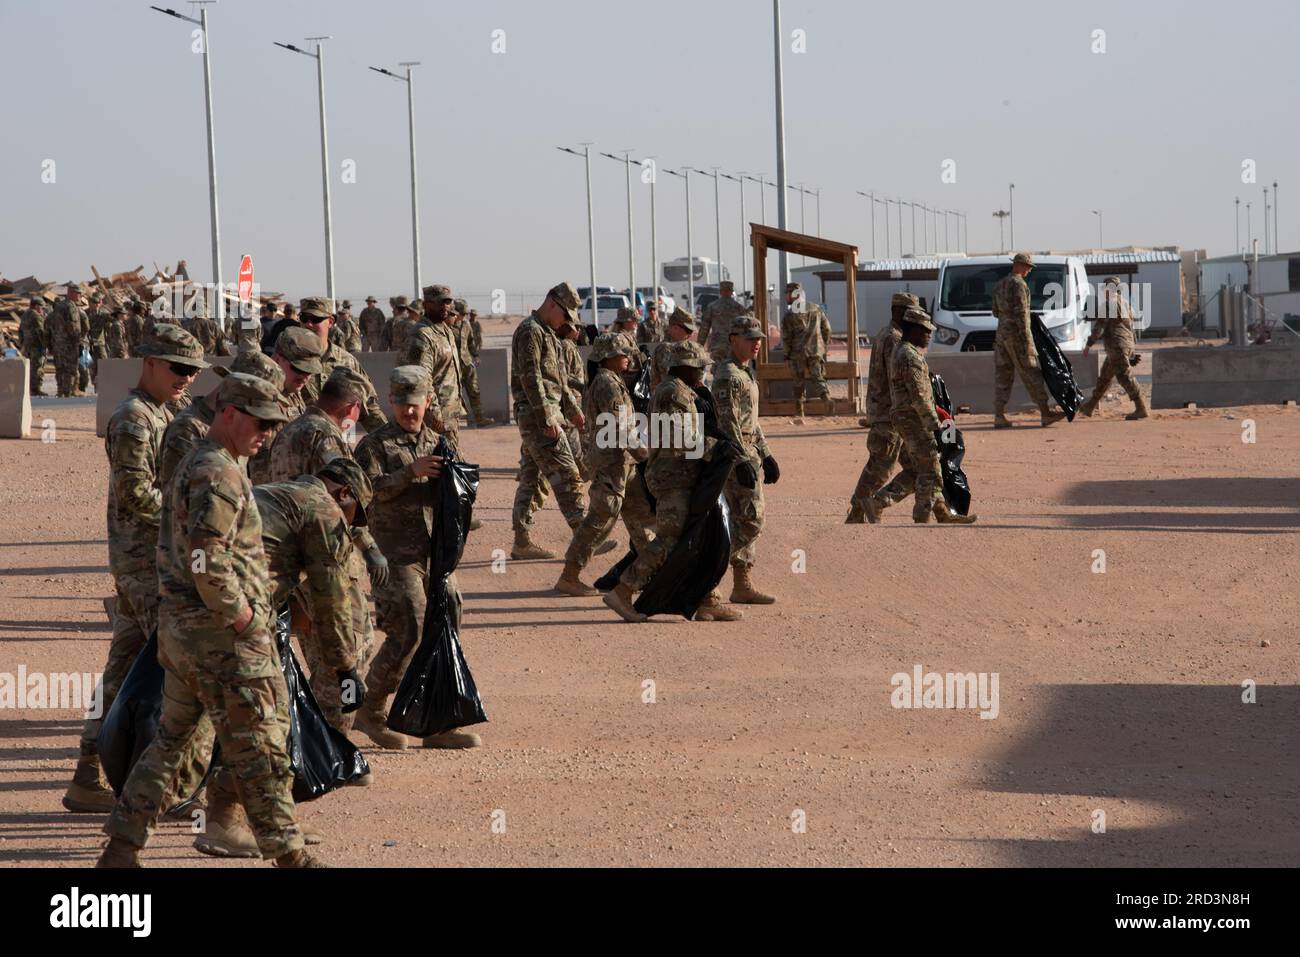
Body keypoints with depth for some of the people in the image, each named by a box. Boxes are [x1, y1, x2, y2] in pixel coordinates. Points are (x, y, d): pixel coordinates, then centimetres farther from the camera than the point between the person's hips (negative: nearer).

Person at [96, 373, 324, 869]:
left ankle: (120, 849, 15)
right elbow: (207, 562, -26)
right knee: (258, 745, -1)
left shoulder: (190, 466, 16)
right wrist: (245, 618, -16)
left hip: (179, 625, 10)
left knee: (170, 736, 14)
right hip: (221, 633, -10)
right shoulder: (219, 474, -17)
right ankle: (288, 854, 7)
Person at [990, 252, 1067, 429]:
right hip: (1016, 333, -8)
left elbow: (995, 311, 22)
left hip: (1001, 333, 8)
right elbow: (1021, 313, -17)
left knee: (1002, 375, 6)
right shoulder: (1019, 284, -11)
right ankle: (1046, 413, -4)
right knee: (1031, 374, -5)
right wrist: (1026, 340, -17)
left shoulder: (999, 284, 16)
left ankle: (999, 416, 1)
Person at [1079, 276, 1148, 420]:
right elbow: (1130, 325, 22)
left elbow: (1099, 326, -14)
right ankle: (1089, 407, 25)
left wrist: (1089, 344, -11)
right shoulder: (1125, 303, 17)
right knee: (1105, 376, 17)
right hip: (1128, 343, 10)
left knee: (1125, 377, -11)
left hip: (1116, 345, -10)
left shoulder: (1109, 303, -11)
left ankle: (1141, 409, -15)